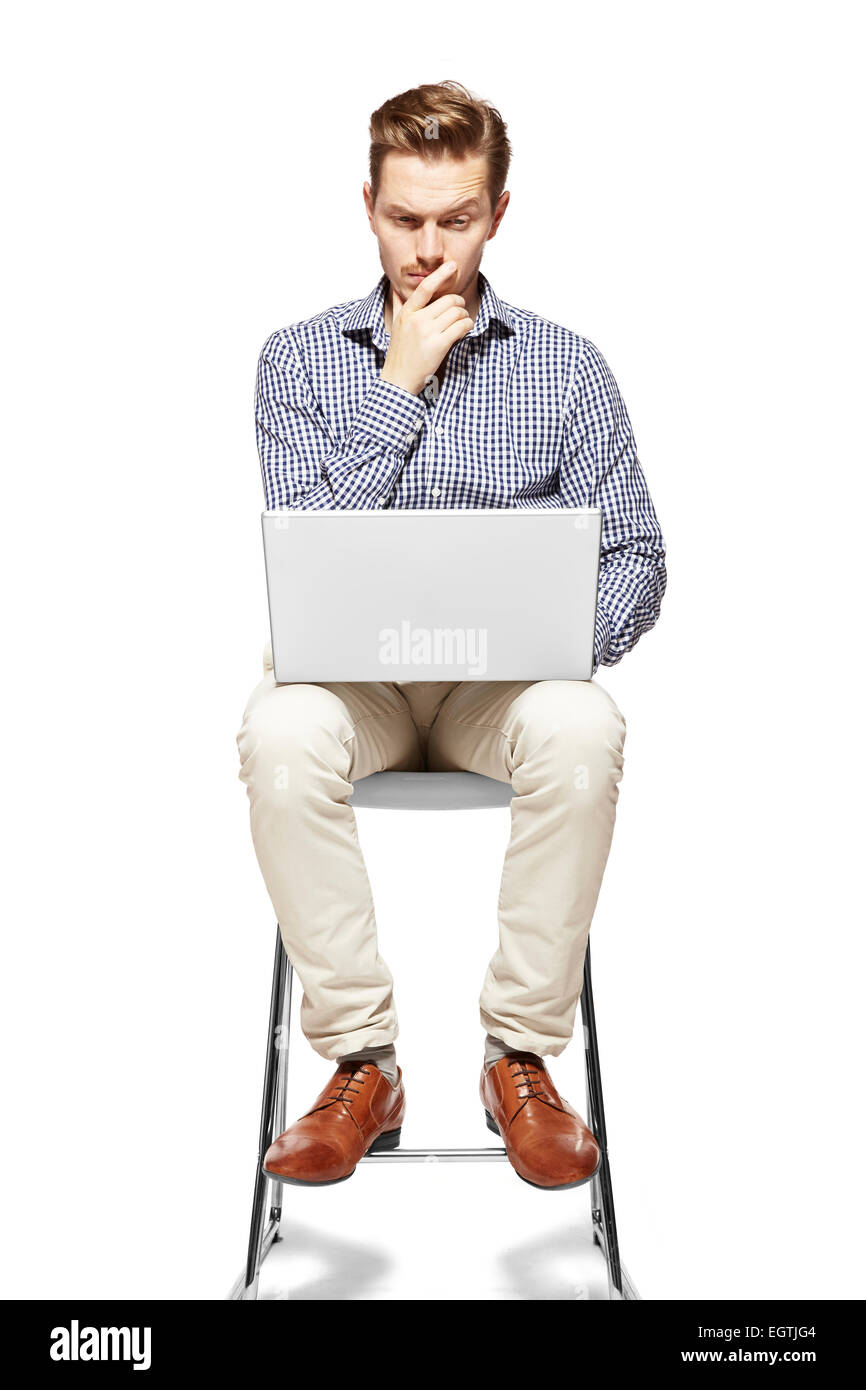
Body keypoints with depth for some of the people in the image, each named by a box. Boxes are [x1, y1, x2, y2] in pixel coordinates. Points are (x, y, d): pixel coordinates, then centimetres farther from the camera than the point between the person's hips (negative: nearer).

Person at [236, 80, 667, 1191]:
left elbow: (634, 556, 3)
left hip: (507, 682, 0)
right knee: (279, 733, -33)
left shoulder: (567, 367, 7)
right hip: (351, 670, 0)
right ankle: (360, 1065, -17)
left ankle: (520, 1058, -15)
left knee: (582, 731, -34)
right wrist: (400, 384, -9)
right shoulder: (301, 358, 7)